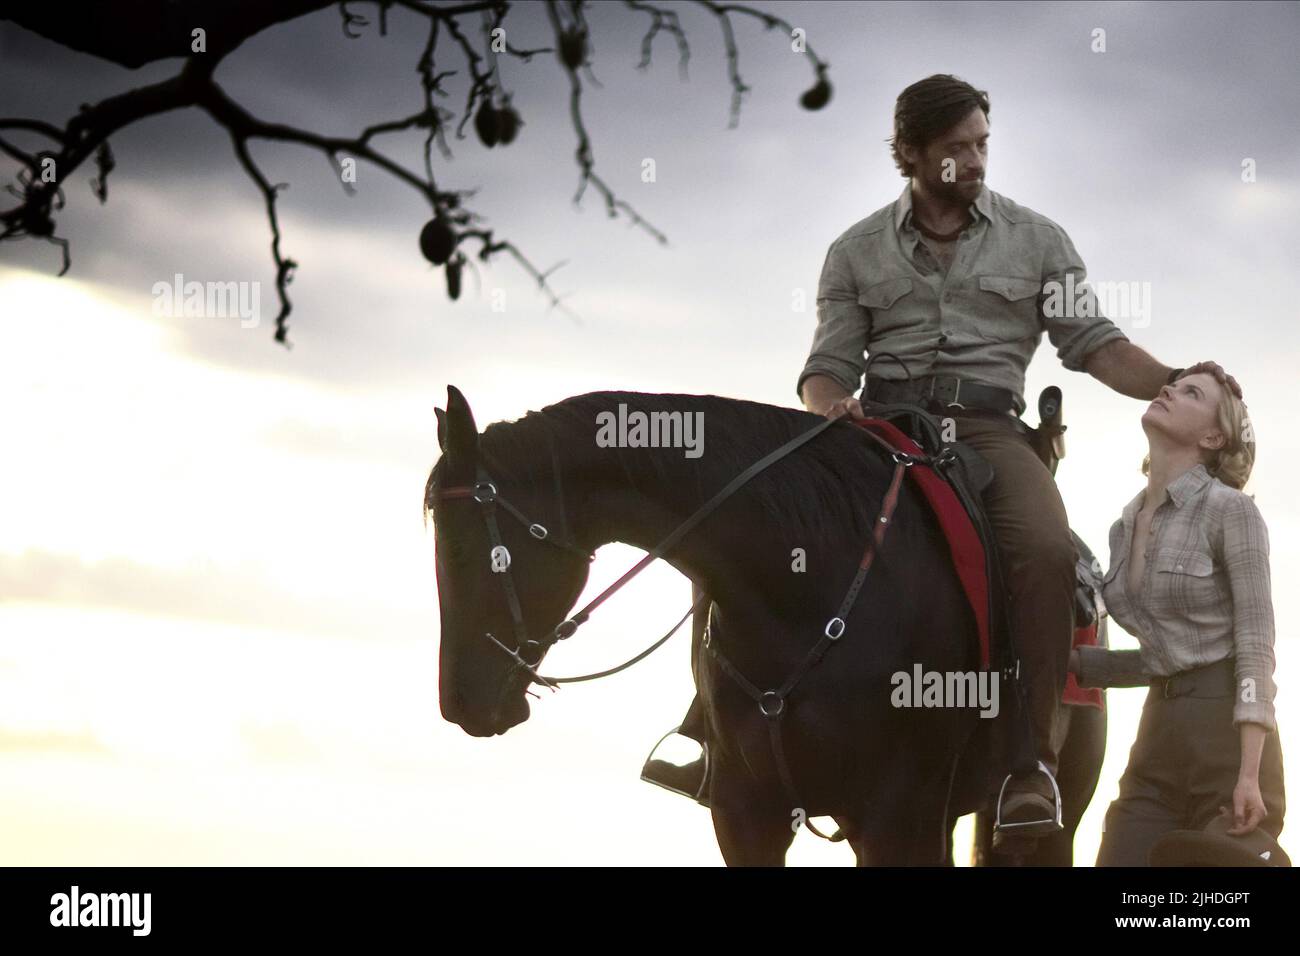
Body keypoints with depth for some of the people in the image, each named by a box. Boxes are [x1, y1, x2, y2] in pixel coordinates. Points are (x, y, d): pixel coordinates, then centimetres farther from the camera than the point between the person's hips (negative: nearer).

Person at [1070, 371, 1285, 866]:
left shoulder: (1230, 510, -7)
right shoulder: (1125, 527, 12)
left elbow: (1256, 642, -13)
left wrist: (1249, 773, -21)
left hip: (1229, 729, -6)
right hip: (1158, 737, 7)